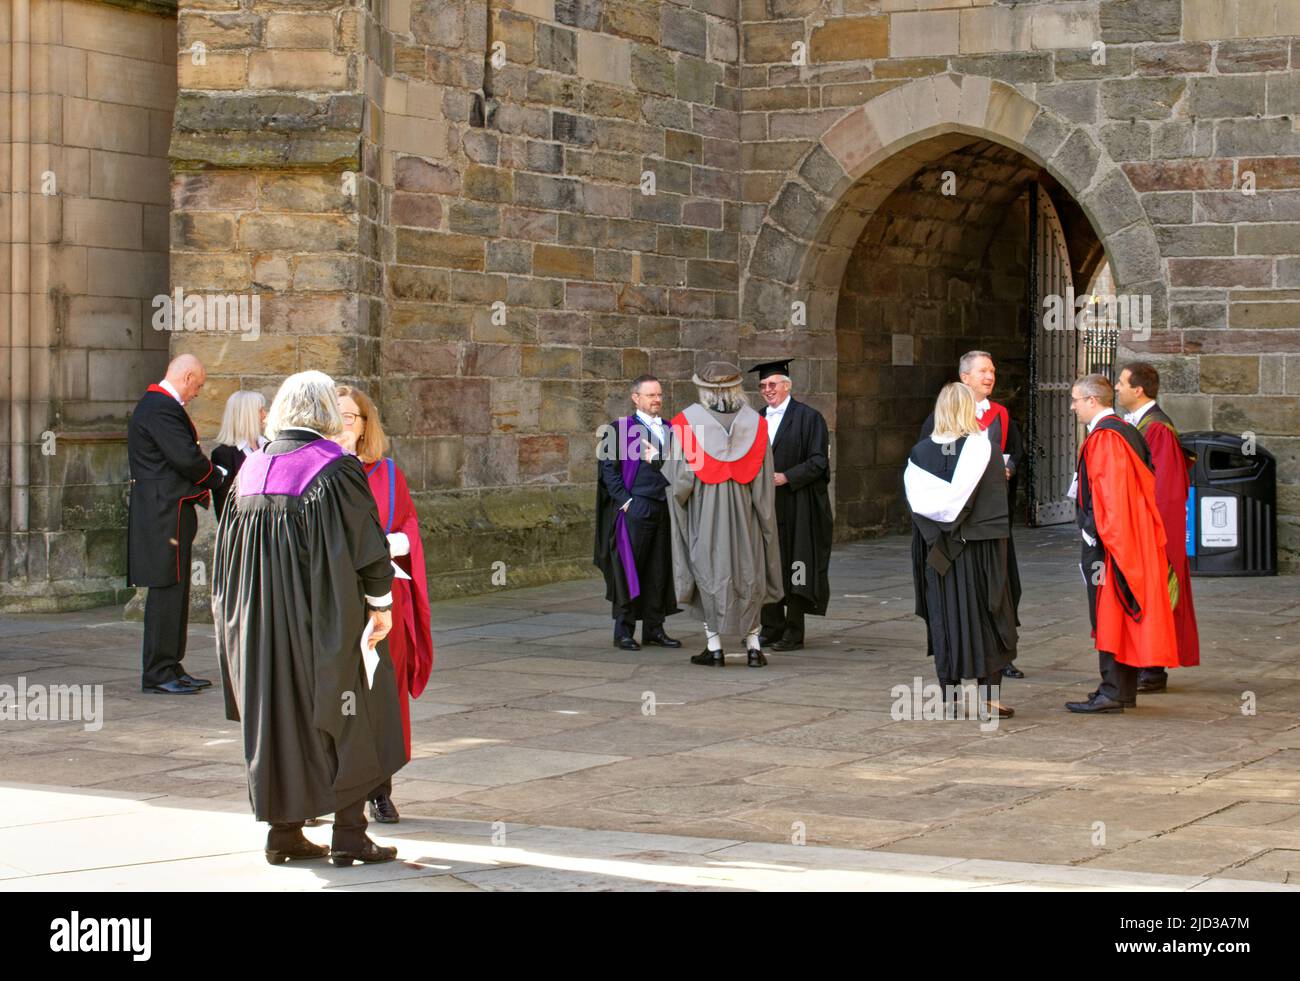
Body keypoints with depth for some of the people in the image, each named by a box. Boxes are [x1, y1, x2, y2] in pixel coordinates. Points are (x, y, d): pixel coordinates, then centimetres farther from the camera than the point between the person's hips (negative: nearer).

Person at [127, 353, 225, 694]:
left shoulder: (159, 405, 19)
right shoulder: (161, 408, -16)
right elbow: (186, 458, -22)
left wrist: (208, 477, 7)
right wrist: (216, 477, -5)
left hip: (166, 511, 11)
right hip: (164, 512, -11)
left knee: (175, 591, 14)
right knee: (166, 591, -7)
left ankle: (171, 667, 20)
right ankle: (156, 674, -4)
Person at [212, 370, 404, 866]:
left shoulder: (251, 468, 5)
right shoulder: (336, 468, -12)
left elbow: (228, 549, 12)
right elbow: (366, 545, -12)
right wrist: (381, 605, -2)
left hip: (261, 620, 5)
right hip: (322, 619, -5)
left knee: (279, 716, 14)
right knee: (343, 717, 6)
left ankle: (285, 830, 16)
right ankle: (348, 833, 5)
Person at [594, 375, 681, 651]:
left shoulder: (669, 430, 15)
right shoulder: (621, 428, -2)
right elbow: (608, 468, -6)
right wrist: (625, 501, -12)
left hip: (664, 508, 6)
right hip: (635, 509, -5)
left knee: (659, 572, 7)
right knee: (629, 571, -3)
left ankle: (654, 629, 14)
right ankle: (624, 632, 3)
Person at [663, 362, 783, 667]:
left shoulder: (687, 422, -11)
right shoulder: (755, 424, -4)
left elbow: (678, 479, -13)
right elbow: (764, 482, -4)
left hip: (702, 514, -2)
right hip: (743, 515, 2)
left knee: (708, 574, 9)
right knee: (747, 574, 14)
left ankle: (714, 646, 6)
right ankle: (753, 645, 12)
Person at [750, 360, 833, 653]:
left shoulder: (808, 417, -4)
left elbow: (819, 461, -9)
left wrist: (785, 477, -16)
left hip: (797, 505, -5)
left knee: (795, 568, -3)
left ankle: (793, 634, 1)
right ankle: (772, 628, 12)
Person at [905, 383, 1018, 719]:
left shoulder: (922, 451, 0)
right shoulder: (984, 448, -9)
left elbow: (915, 499, -3)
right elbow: (997, 501, -9)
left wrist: (936, 525, 5)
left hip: (938, 549, 3)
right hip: (981, 548, -3)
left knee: (945, 618, 9)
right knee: (987, 617, 4)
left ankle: (949, 695, 10)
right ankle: (989, 698, 2)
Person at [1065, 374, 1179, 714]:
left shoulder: (1103, 438, -16)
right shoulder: (1127, 431, 14)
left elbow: (1109, 492, -21)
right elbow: (1145, 482, 19)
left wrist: (1100, 538, -20)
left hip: (1108, 541, -10)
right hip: (1132, 540, 10)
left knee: (1108, 613, -6)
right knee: (1123, 615, 13)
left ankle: (1112, 692, -5)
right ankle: (1124, 691, 17)